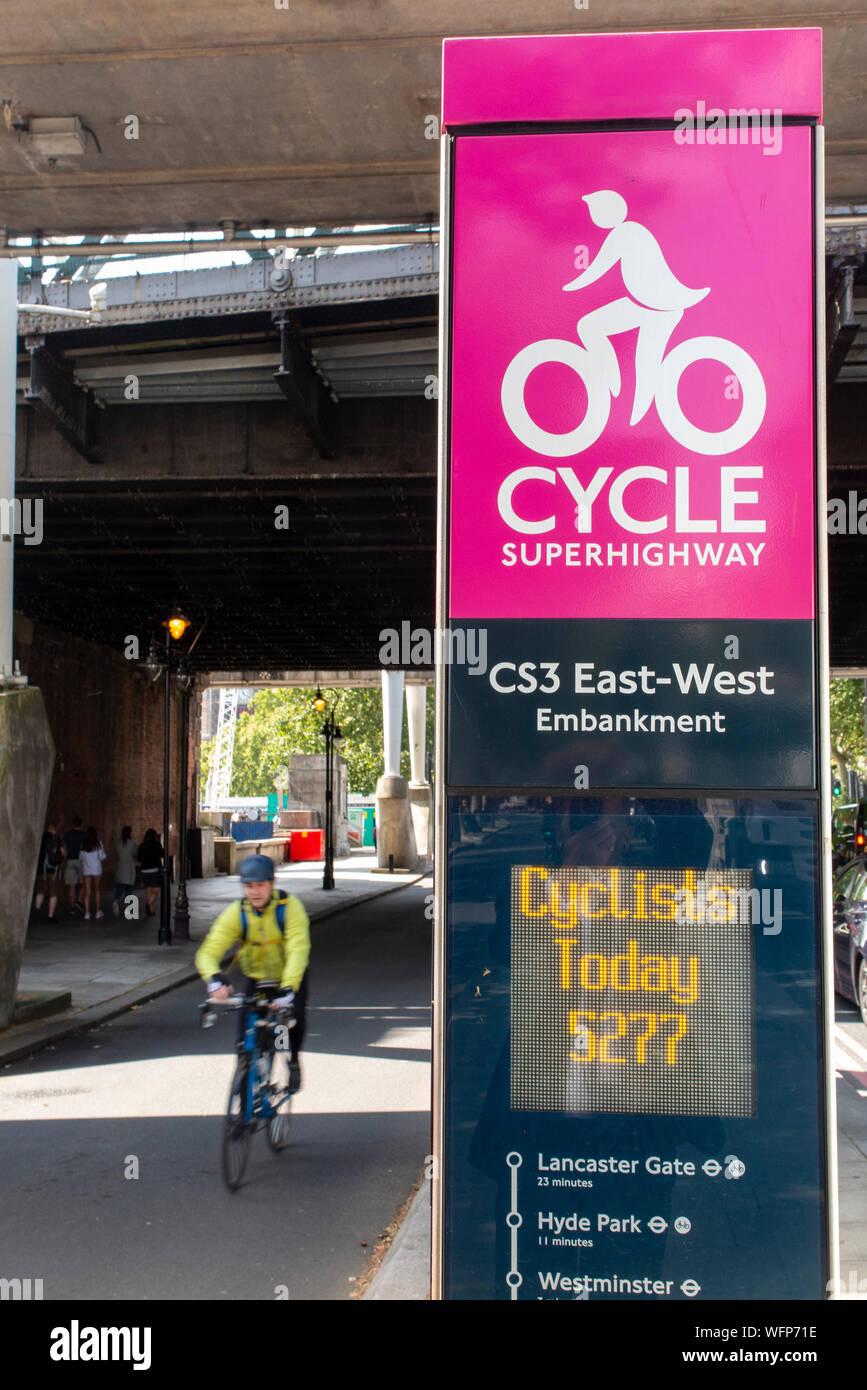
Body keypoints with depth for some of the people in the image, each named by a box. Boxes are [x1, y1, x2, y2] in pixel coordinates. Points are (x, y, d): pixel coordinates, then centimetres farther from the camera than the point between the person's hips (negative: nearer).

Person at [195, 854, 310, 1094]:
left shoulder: (289, 907, -26)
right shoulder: (236, 913, -20)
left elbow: (298, 949, -36)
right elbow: (208, 952, -26)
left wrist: (287, 989, -50)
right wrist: (215, 978, -48)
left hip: (290, 978, -2)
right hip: (256, 978, 2)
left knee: (295, 1014, -23)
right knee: (246, 1024, -15)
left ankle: (294, 1059, 8)